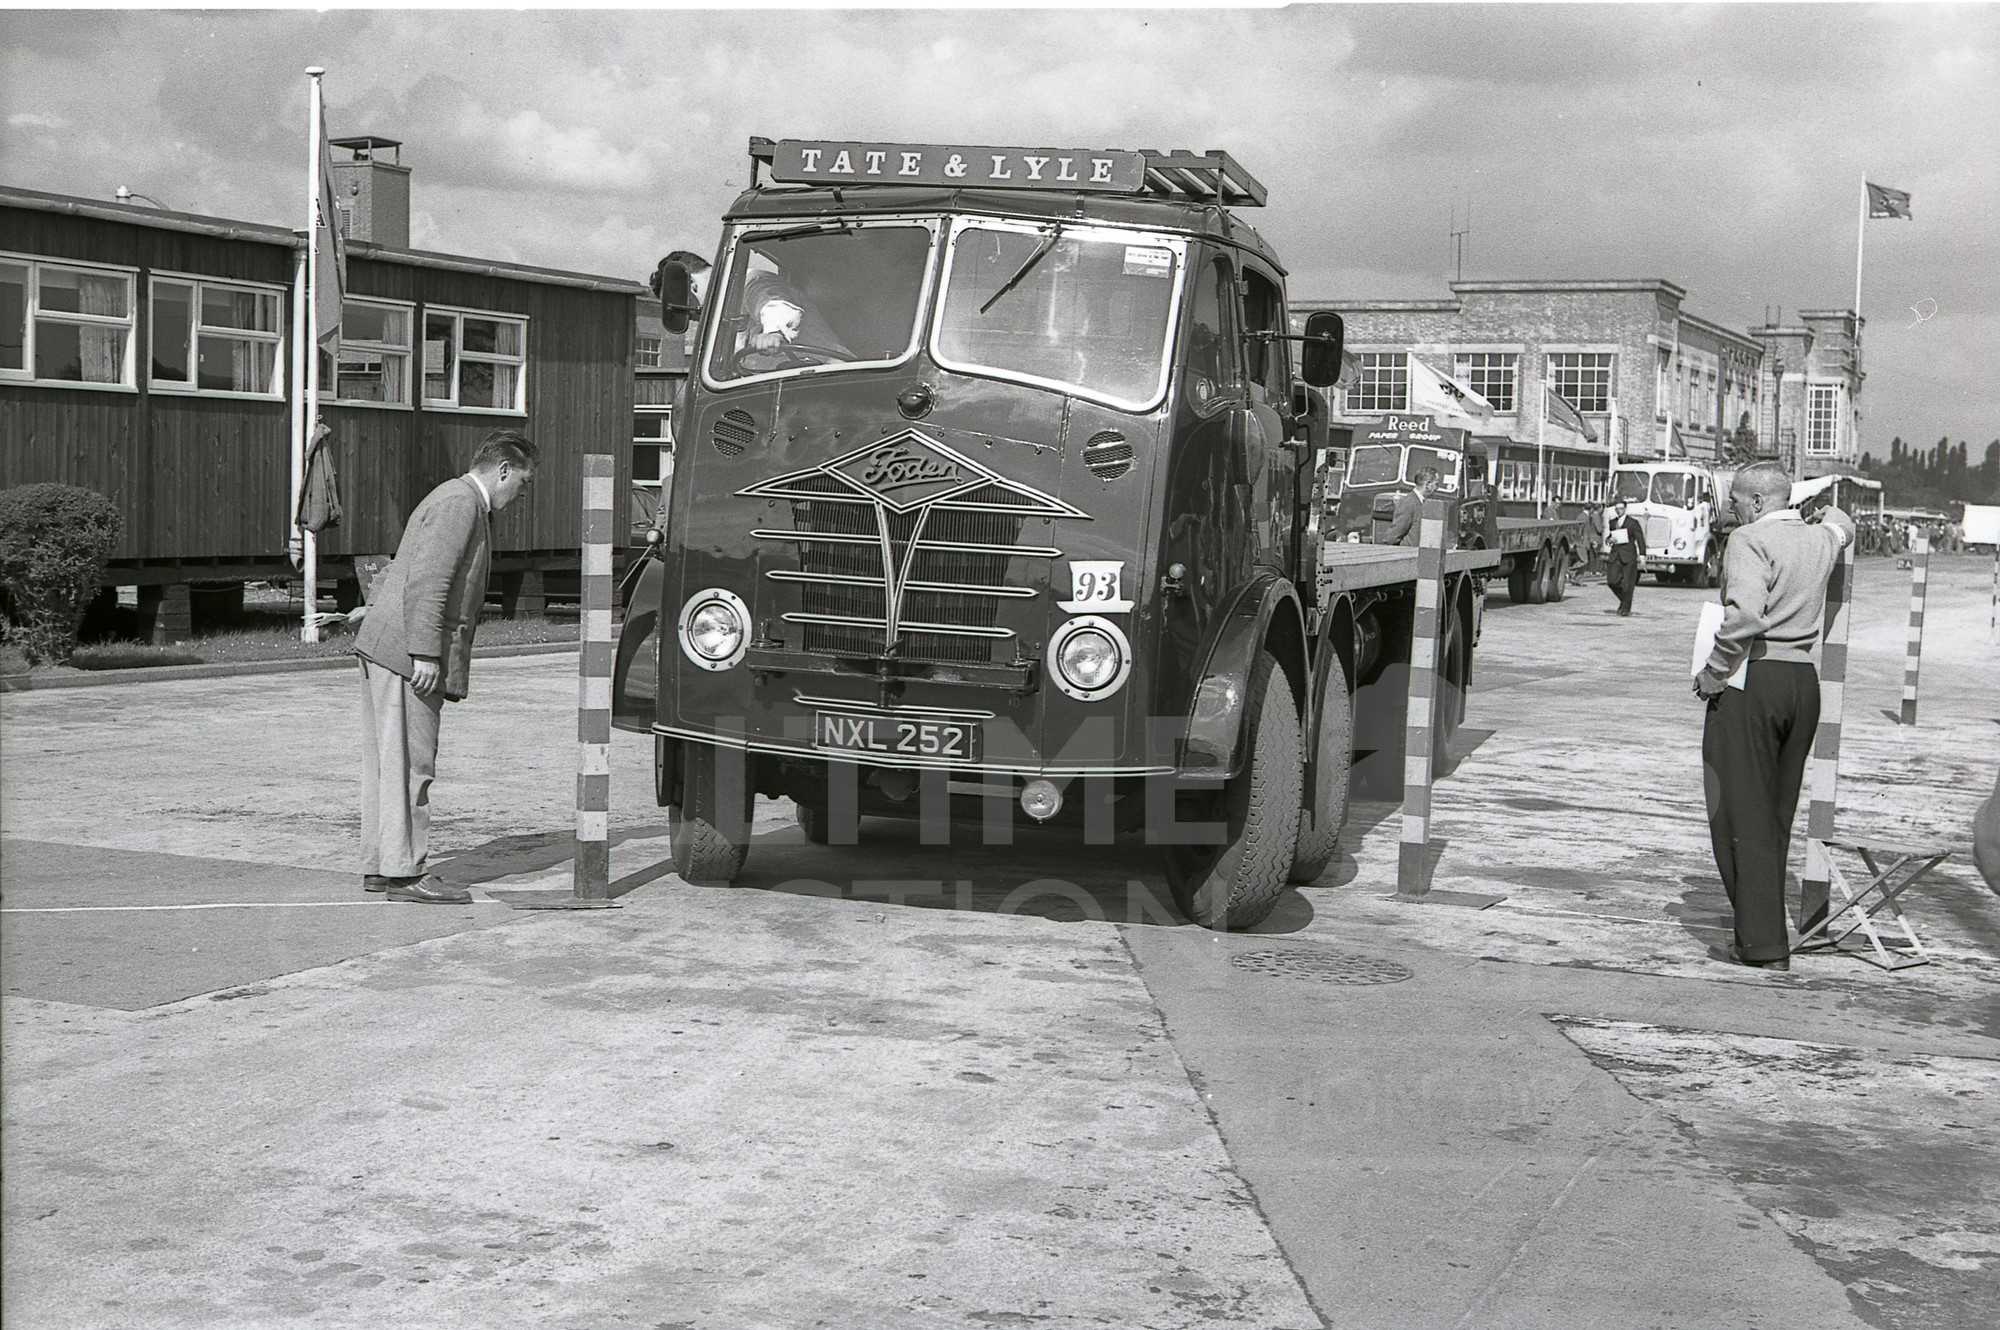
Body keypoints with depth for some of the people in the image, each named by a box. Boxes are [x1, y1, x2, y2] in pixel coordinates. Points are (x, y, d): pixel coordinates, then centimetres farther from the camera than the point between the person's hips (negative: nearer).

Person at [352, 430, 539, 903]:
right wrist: (425, 653, -24)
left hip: (383, 650, 11)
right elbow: (427, 582, -22)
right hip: (406, 651, -11)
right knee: (408, 764, -8)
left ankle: (380, 866, 18)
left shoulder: (458, 501, 22)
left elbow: (399, 576, 26)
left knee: (386, 764, 12)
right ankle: (406, 873, -6)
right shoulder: (460, 503, -11)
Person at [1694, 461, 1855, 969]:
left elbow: (1745, 614, -26)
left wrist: (1713, 673, -17)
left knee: (1743, 813, -2)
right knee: (1779, 811, 16)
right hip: (1804, 679, 7)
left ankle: (1763, 944, -4)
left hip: (1750, 680, -7)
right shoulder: (1820, 539, 12)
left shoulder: (1750, 539, -11)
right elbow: (1840, 523, 38)